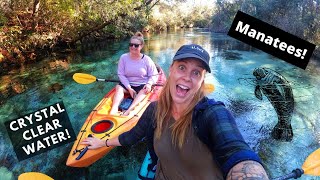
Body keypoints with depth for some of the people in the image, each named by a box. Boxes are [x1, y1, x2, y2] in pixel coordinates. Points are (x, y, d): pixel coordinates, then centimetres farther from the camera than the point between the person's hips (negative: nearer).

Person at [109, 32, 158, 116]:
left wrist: (149, 84, -23)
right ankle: (114, 110, -47)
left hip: (142, 85, -1)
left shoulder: (147, 59, -7)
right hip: (128, 84, 2)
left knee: (143, 92, -32)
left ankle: (129, 110, -51)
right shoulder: (124, 57, -6)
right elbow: (121, 75, -7)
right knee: (118, 87, -26)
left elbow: (153, 75, -2)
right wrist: (129, 88, -16)